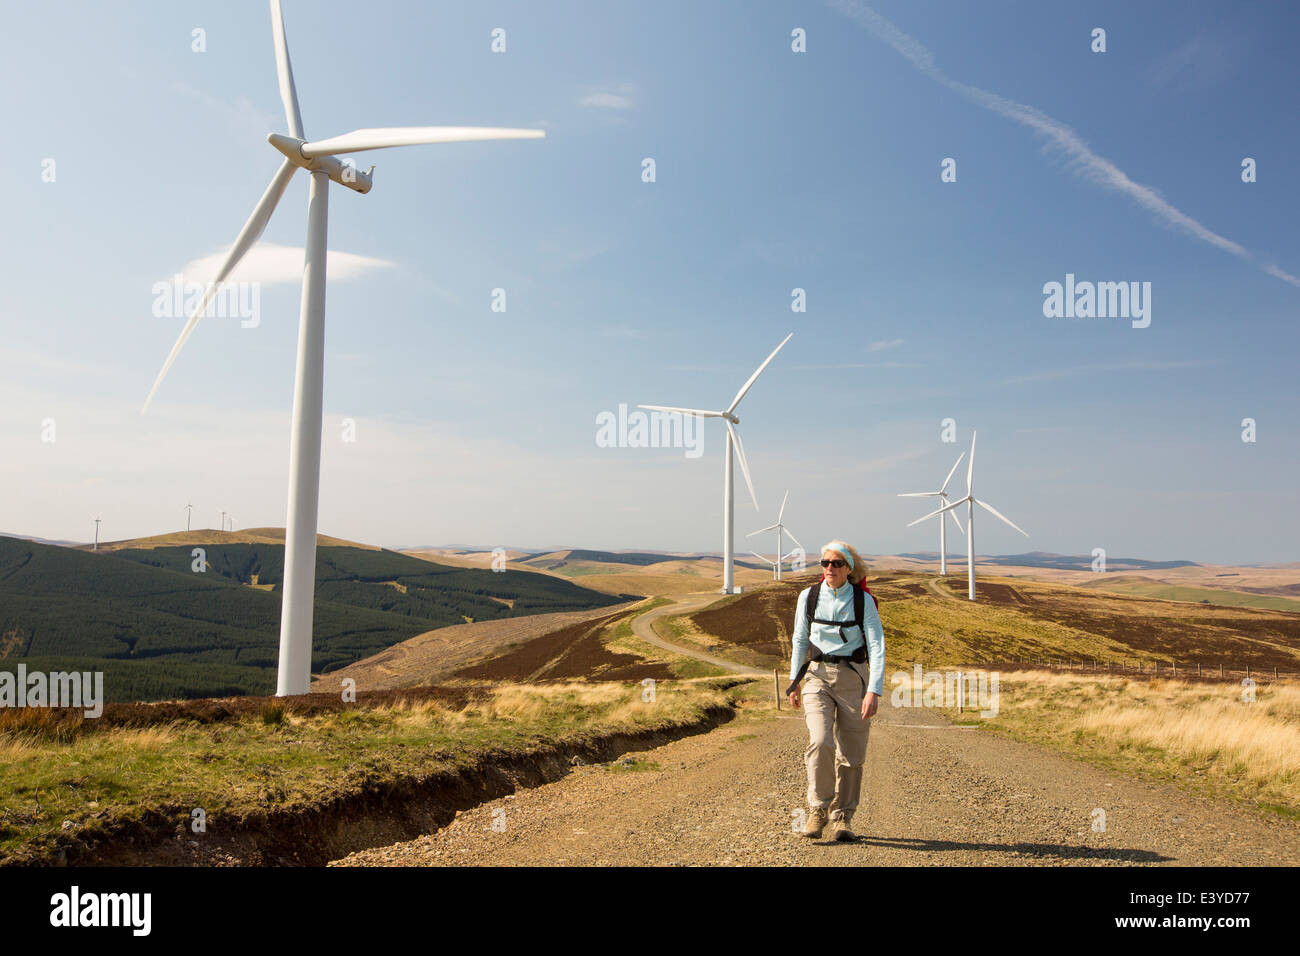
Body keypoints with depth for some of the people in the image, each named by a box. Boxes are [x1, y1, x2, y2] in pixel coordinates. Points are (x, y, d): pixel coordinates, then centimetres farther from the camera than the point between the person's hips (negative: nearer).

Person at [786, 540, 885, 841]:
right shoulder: (808, 597, 0)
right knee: (820, 742, -19)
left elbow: (877, 647, -10)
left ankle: (842, 818, 21)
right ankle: (817, 810, -1)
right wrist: (794, 681, 15)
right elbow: (800, 640, 13)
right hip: (817, 676, 1)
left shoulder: (864, 601, -6)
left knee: (851, 754, 3)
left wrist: (874, 691, -19)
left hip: (853, 678, 0)